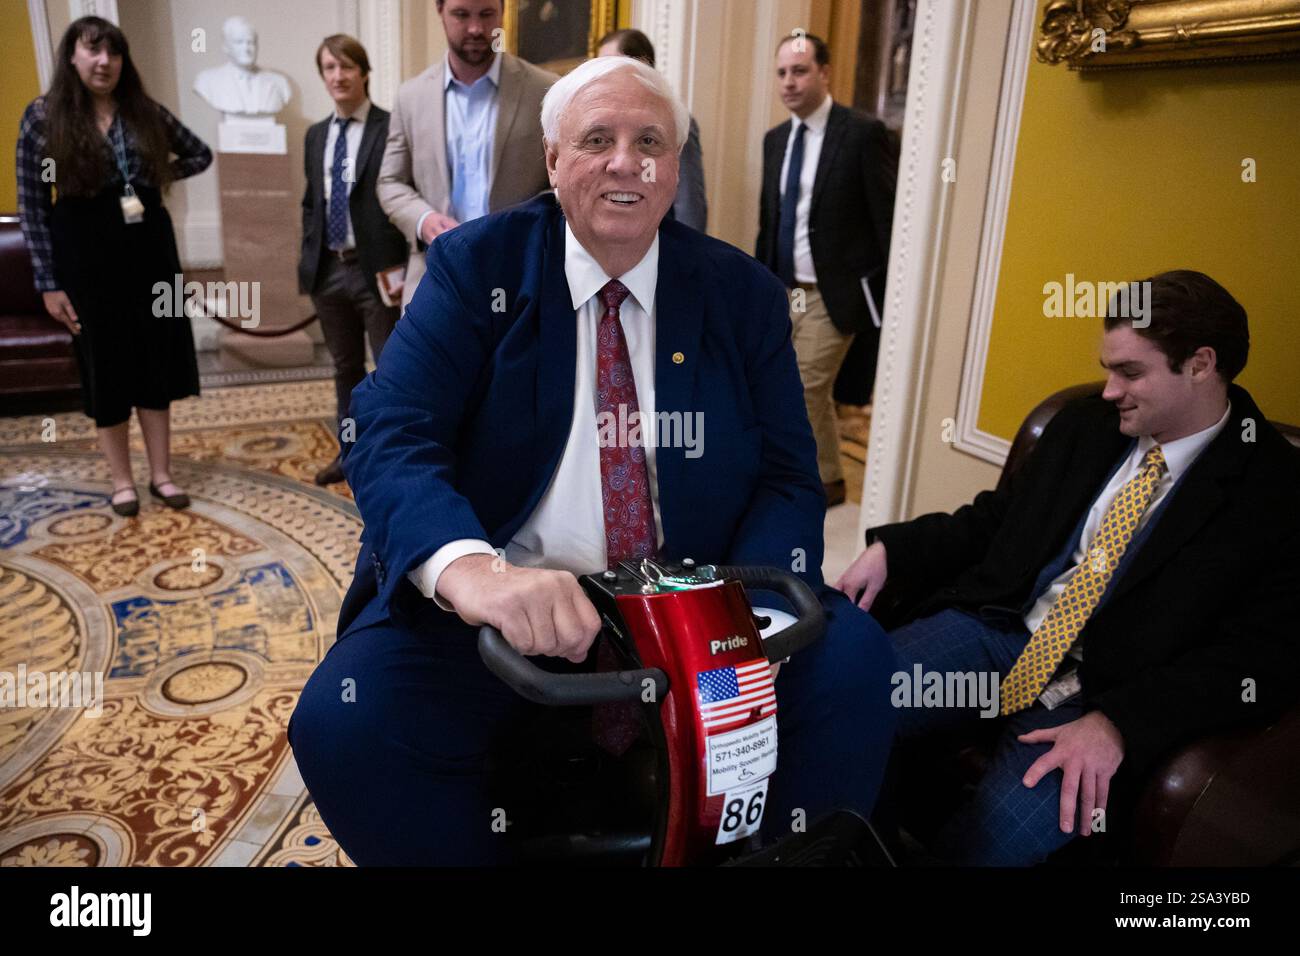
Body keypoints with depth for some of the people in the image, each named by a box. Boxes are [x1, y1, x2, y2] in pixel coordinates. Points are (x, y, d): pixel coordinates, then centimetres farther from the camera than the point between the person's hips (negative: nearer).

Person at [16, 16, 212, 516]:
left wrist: (163, 175, 2)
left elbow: (200, 154, 20)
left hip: (149, 250, 3)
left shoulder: (146, 112, 4)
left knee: (157, 360, 6)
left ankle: (161, 473, 18)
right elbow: (32, 206, -5)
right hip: (86, 257, -3)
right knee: (104, 367, 5)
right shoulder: (43, 115, -4)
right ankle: (122, 480, 17)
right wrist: (49, 282, -8)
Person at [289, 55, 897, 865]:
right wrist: (469, 568, -36)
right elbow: (390, 434, -13)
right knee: (346, 721, -25)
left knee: (854, 664, -21)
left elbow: (786, 476, 2)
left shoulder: (743, 292, 5)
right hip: (502, 601, -1)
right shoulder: (476, 265, -1)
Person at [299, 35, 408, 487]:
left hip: (378, 269, -6)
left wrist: (400, 268, -14)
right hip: (328, 270, 6)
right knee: (346, 368, 16)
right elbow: (311, 202, 18)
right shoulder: (316, 134, 14)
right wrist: (308, 259, 8)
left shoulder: (392, 127, -5)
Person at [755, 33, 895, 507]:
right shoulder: (775, 138, 10)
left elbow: (888, 217, -11)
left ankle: (824, 482, 13)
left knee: (806, 389, -7)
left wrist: (890, 295, -13)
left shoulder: (863, 133, -10)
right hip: (783, 289, 6)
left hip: (833, 291, -6)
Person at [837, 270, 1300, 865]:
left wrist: (1116, 724, -24)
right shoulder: (1086, 426, 10)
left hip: (1103, 693, -4)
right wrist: (888, 551, -2)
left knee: (991, 840, -30)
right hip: (996, 628, 4)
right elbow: (995, 516, 15)